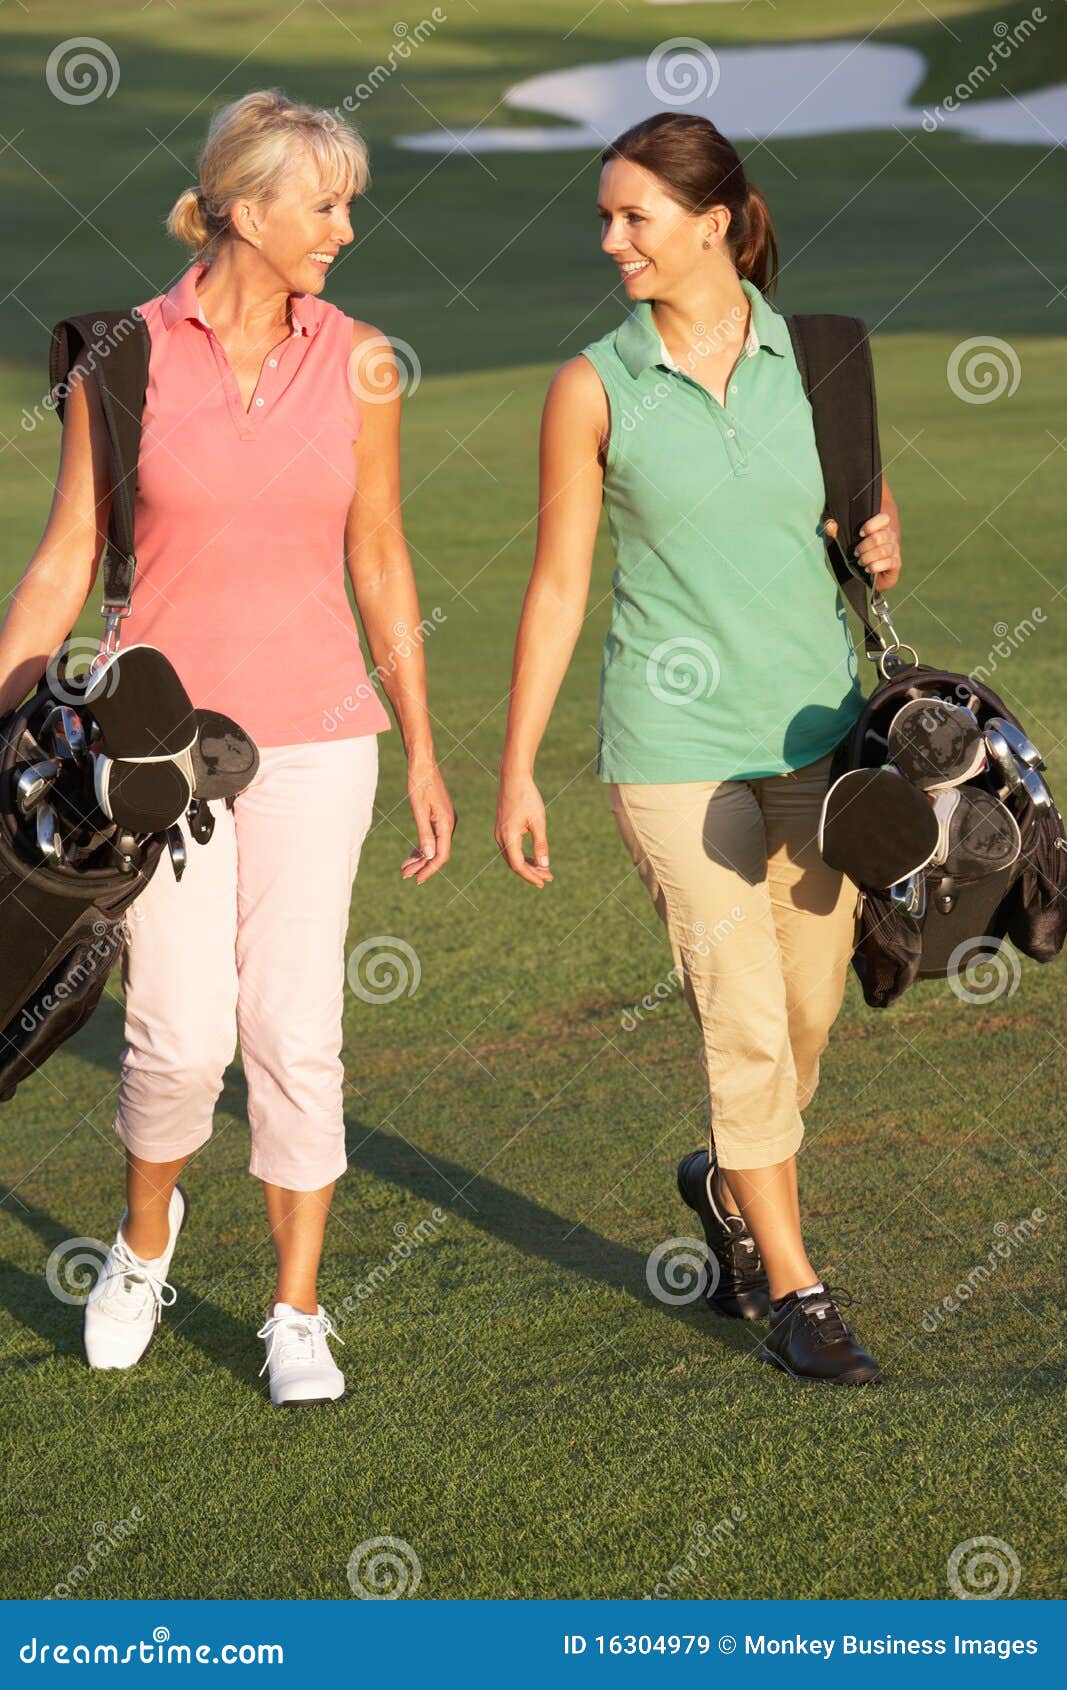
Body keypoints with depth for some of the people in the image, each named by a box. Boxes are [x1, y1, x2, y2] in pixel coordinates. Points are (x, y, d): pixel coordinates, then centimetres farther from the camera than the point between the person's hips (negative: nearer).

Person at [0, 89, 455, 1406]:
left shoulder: (357, 364, -1)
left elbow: (380, 564, 7)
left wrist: (422, 754, 7)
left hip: (311, 732, 1)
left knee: (296, 1035, -1)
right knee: (180, 1036, -8)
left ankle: (297, 1319, 14)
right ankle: (147, 1232, 24)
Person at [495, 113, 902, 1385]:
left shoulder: (814, 357, 1)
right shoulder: (594, 387, -4)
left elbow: (869, 502, 16)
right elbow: (558, 585, 0)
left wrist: (882, 545, -9)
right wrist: (516, 771, 0)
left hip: (815, 726, 3)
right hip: (674, 742, -3)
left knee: (809, 1008, 11)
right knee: (744, 1019, -7)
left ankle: (730, 1185, 40)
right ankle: (793, 1291, 6)